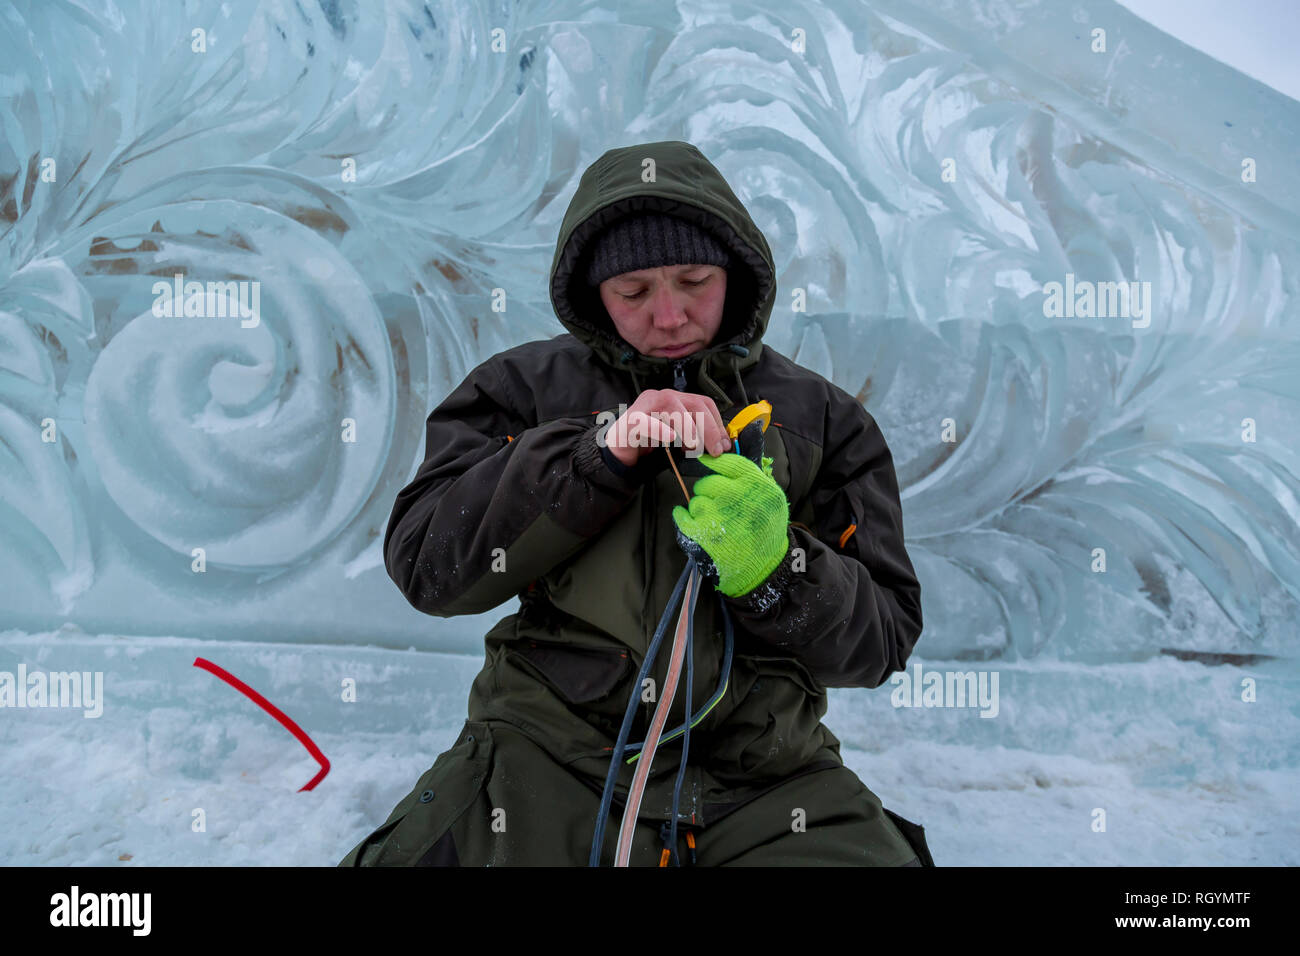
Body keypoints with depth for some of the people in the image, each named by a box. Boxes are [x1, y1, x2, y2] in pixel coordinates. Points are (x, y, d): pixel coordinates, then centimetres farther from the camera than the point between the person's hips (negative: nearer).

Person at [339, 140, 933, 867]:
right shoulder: (525, 389, 7)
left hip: (761, 784, 2)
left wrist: (775, 569, -14)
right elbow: (426, 566, -4)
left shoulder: (823, 418, 9)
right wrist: (600, 452, -13)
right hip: (546, 758, -1)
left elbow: (883, 640, 7)